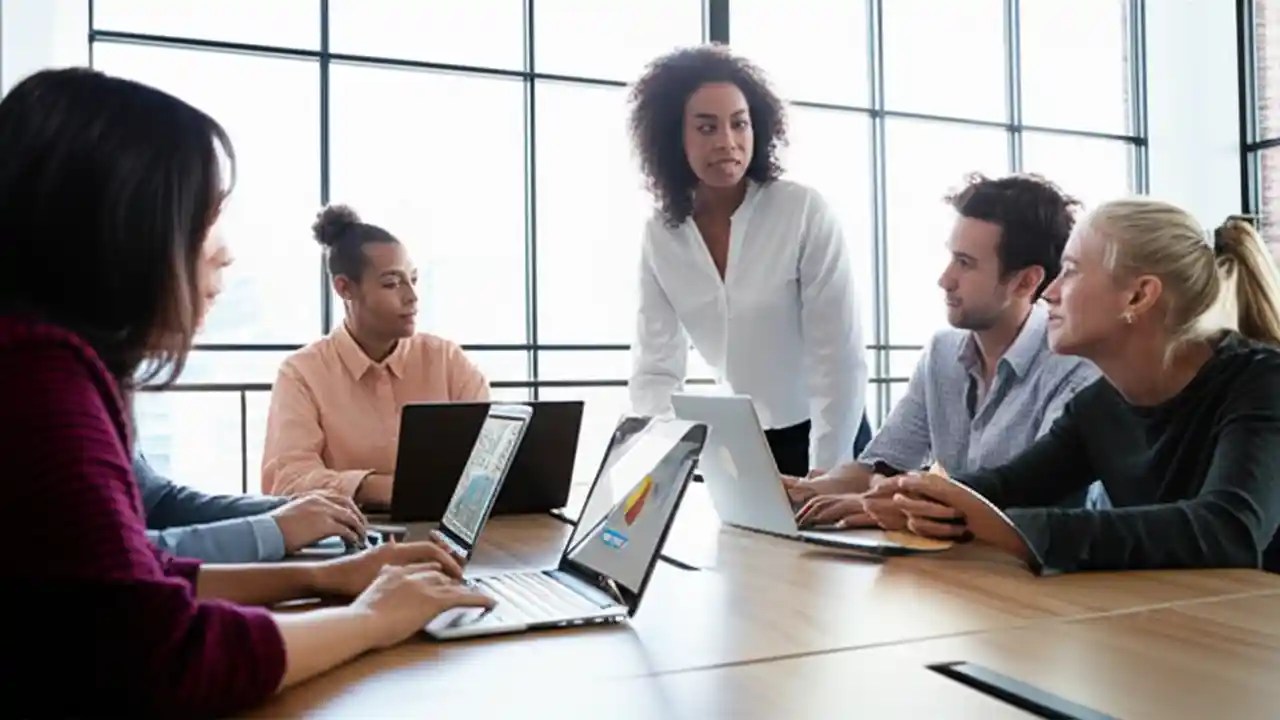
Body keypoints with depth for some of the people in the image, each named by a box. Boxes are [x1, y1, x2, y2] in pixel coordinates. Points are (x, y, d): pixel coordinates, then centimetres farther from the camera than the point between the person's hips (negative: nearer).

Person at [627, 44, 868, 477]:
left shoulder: (806, 211, -19)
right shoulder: (660, 235, -7)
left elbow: (840, 359, -19)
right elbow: (656, 368, -7)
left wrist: (825, 478, -22)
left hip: (824, 438, -3)